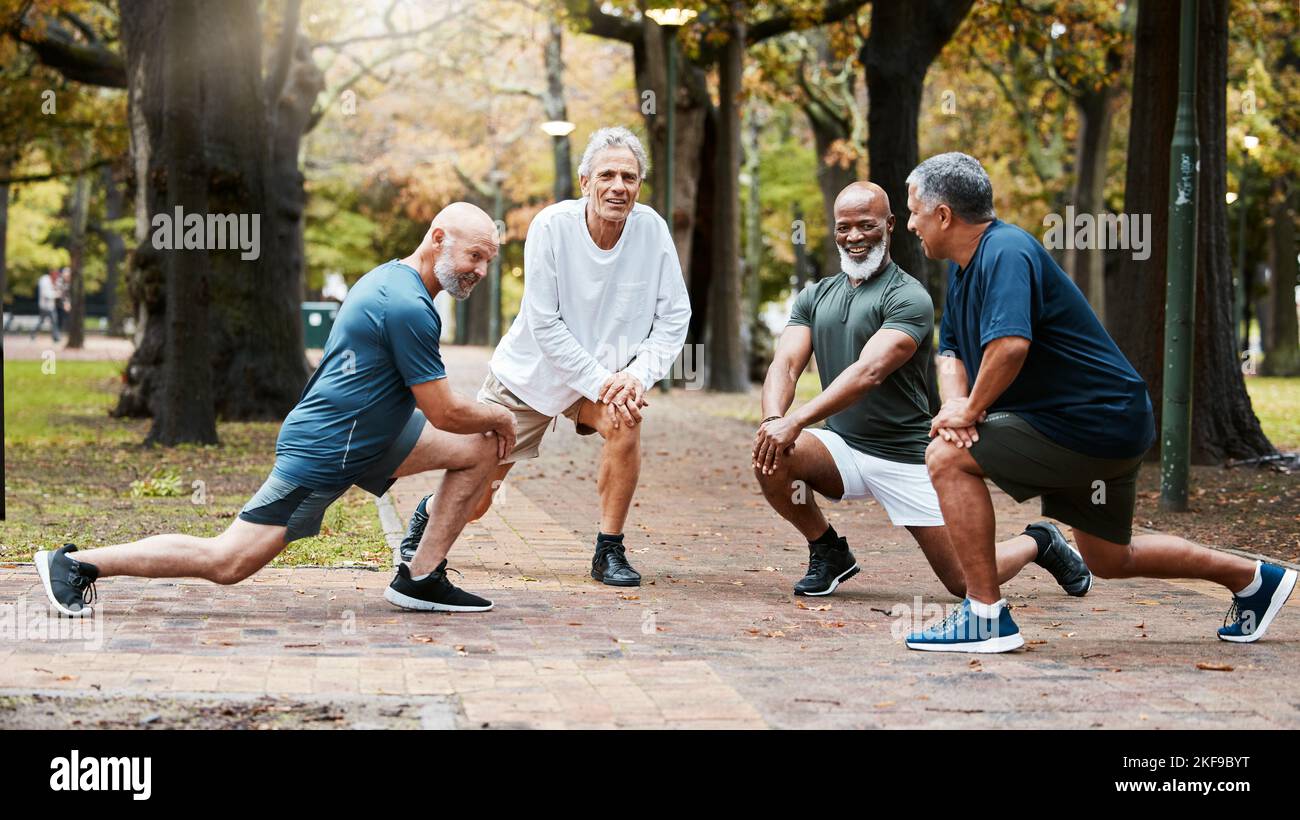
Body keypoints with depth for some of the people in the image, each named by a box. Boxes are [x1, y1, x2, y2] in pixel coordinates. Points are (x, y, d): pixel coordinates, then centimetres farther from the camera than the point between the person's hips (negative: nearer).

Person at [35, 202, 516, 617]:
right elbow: (446, 415, -18)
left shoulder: (388, 279, 12)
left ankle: (421, 579, 6)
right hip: (324, 453, -11)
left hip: (366, 436, 11)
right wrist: (499, 417, 2)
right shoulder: (409, 308, -22)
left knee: (481, 448, 7)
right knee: (226, 563, -9)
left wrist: (489, 421, 19)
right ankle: (76, 564, 0)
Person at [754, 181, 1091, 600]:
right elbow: (785, 364, -5)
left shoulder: (908, 298, -13)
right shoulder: (814, 297, 8)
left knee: (967, 581, -5)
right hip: (841, 447, 5)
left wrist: (798, 420, -36)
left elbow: (869, 373, -26)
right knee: (771, 458, -26)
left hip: (904, 457, -5)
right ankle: (829, 554, 1)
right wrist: (773, 418, -28)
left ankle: (1038, 542, 30)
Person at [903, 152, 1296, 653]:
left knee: (948, 457, -18)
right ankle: (1251, 578, 34)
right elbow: (951, 349, 17)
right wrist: (954, 403, -5)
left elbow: (1009, 344, -36)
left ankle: (986, 616, -16)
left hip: (1095, 421, -11)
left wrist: (971, 410, -21)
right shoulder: (964, 266, 11)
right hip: (1105, 425, 11)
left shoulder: (1005, 253, -21)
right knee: (1110, 560, 21)